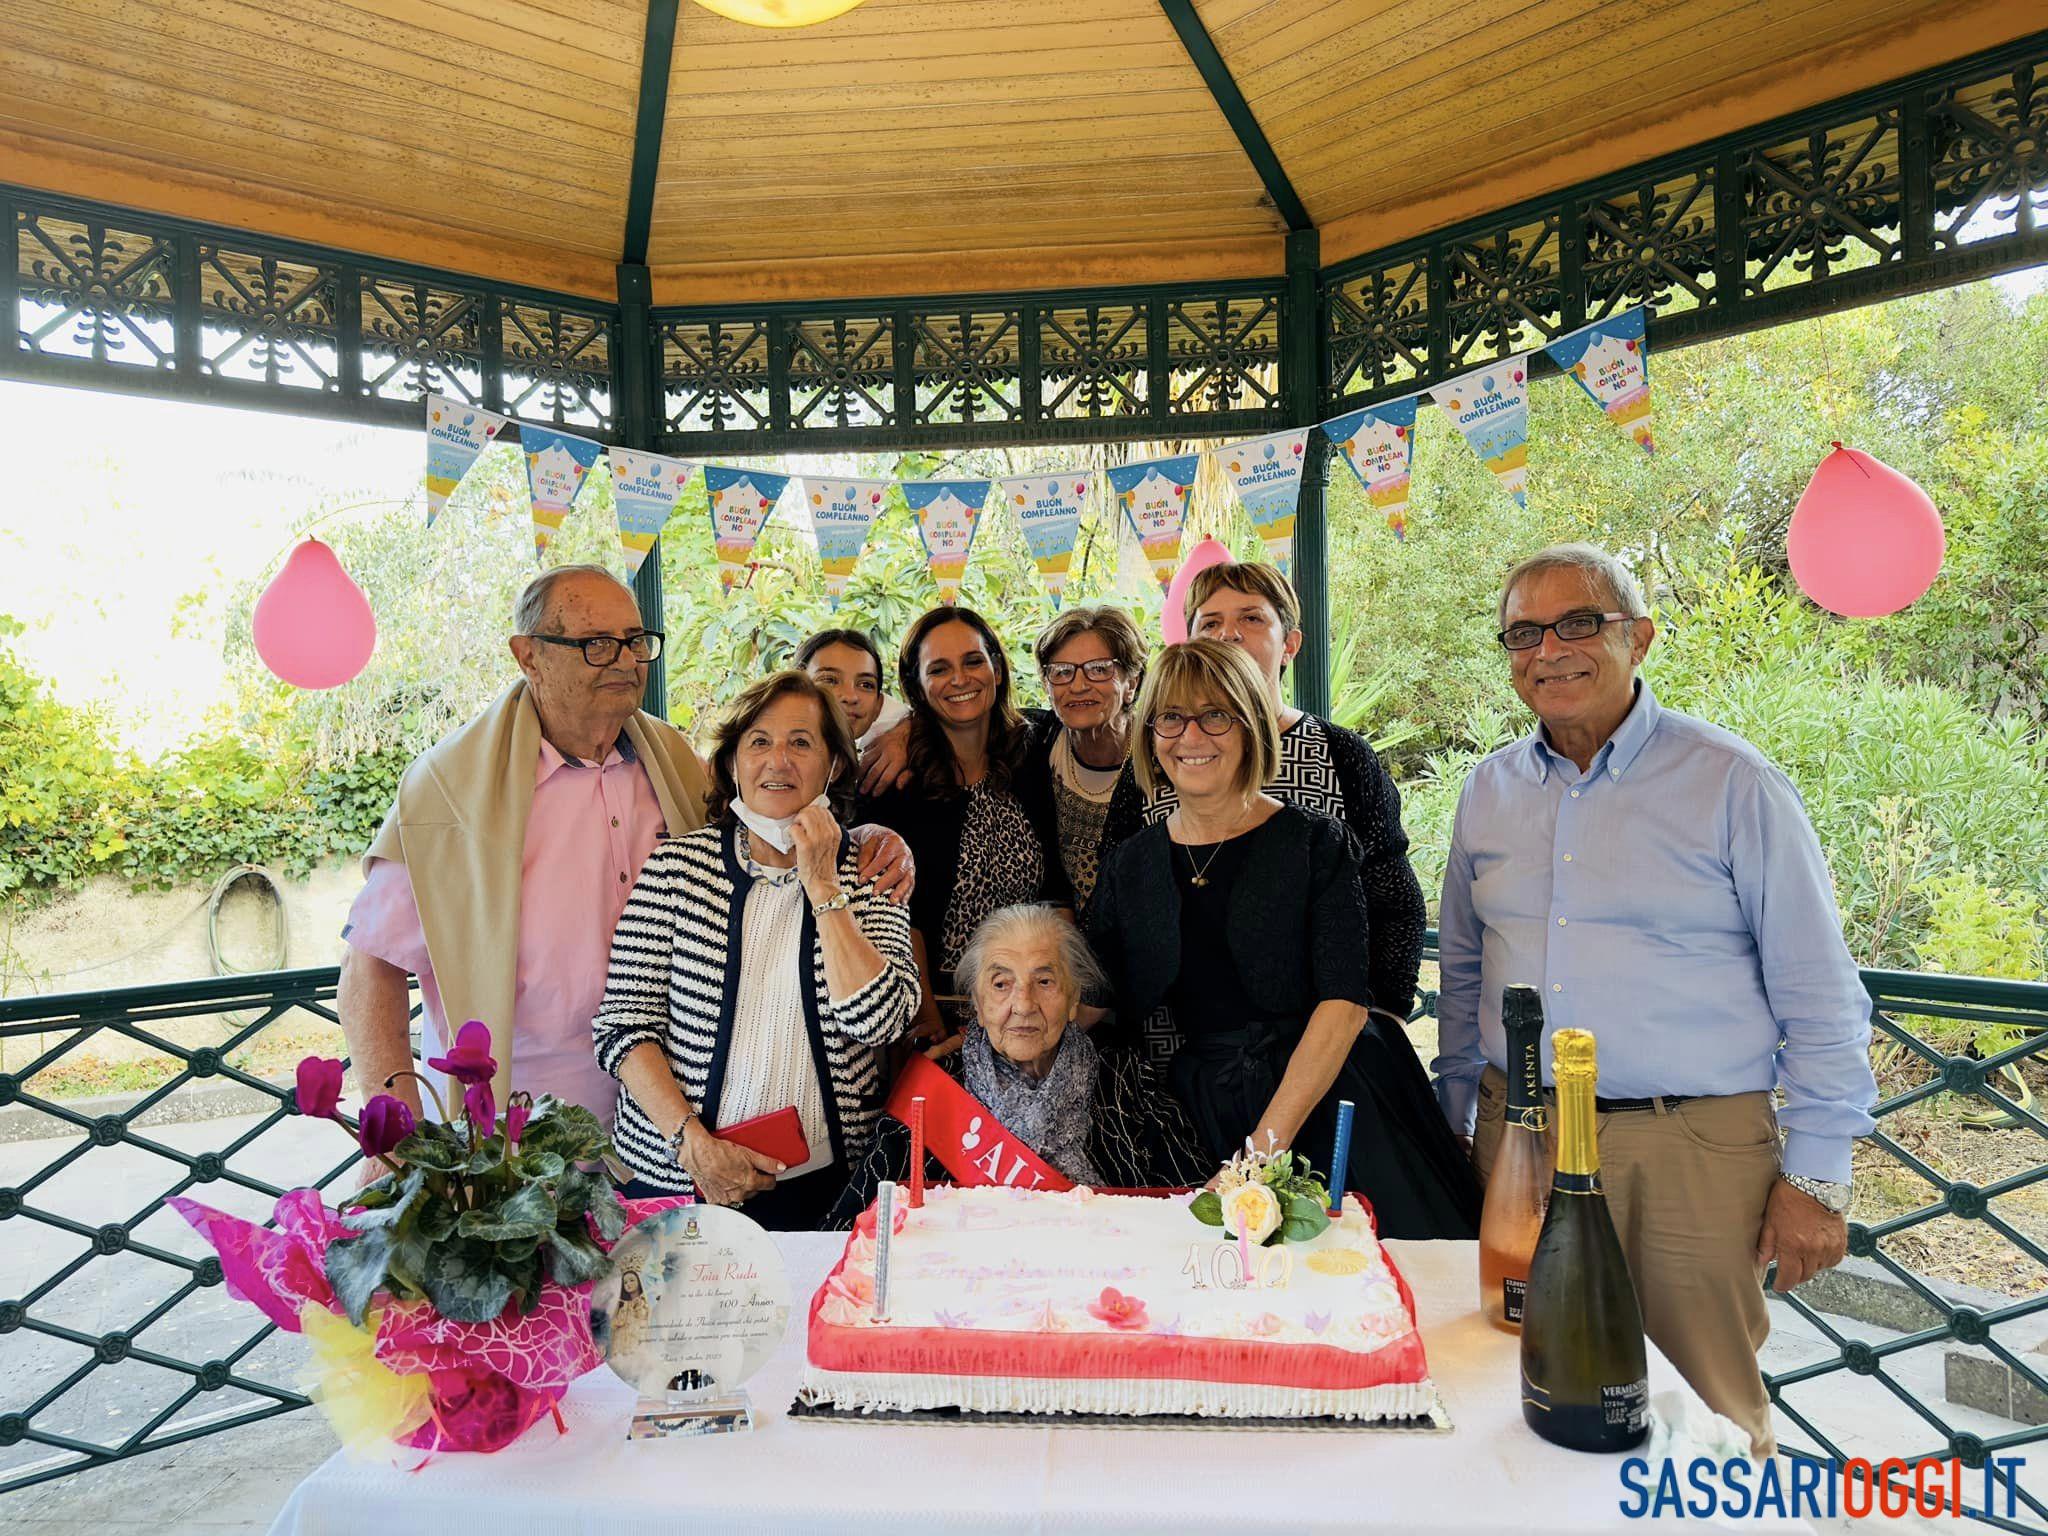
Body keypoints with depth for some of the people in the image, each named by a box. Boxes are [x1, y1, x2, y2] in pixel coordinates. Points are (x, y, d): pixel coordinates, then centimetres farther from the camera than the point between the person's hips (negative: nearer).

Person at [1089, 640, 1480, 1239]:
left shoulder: (1316, 842, -4)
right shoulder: (1129, 867, 6)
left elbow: (1344, 1003, -13)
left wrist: (1267, 1141, -20)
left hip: (1328, 1107, -2)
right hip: (1204, 1119, 2)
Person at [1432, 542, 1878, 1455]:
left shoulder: (1733, 785, -5)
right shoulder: (1490, 791, 8)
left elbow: (1818, 999, -3)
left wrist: (1815, 1178, -4)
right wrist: (1451, 1126, 15)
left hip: (1693, 1149, -3)